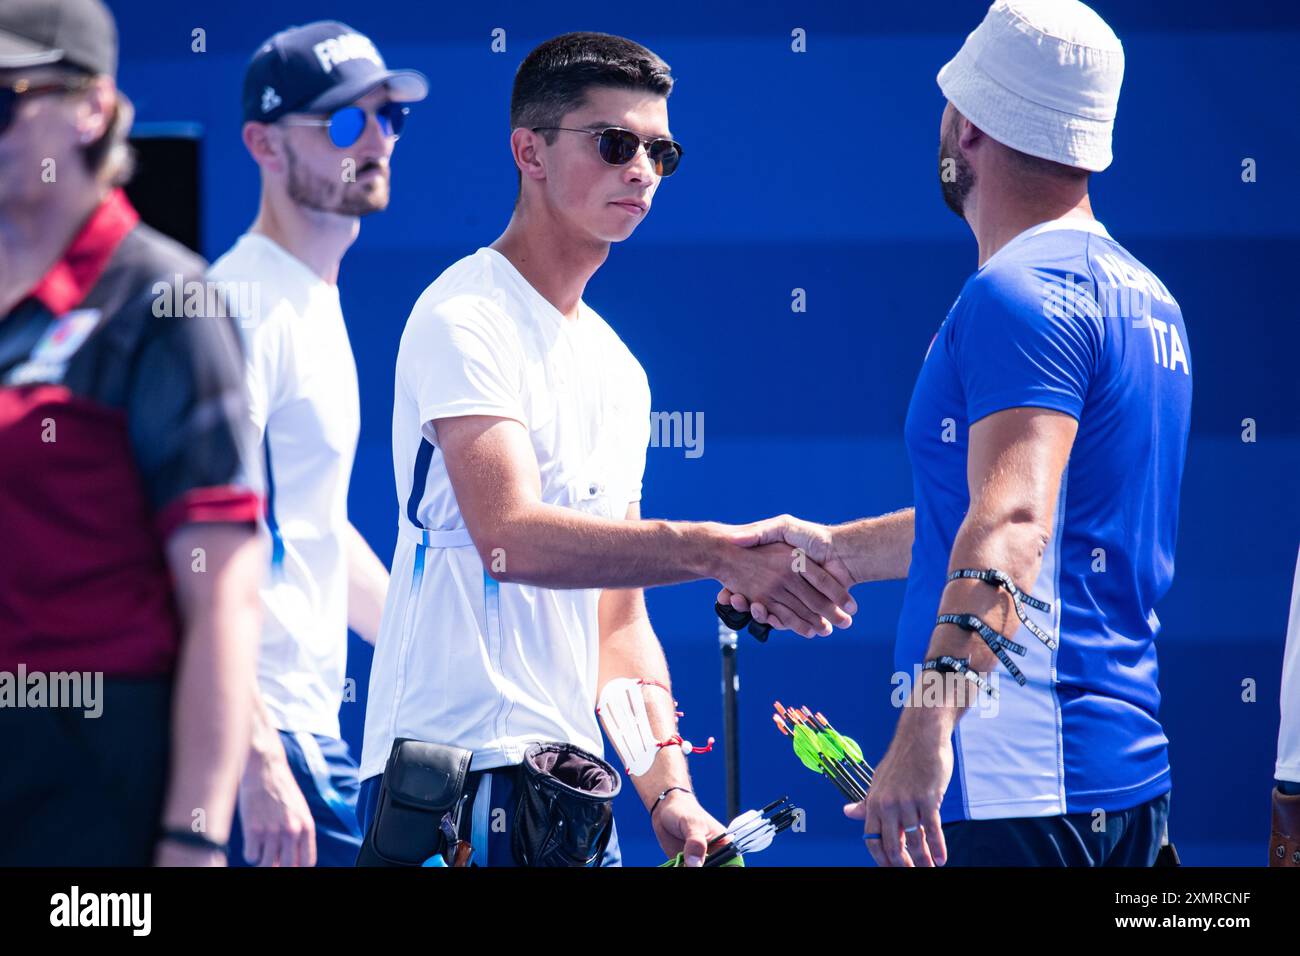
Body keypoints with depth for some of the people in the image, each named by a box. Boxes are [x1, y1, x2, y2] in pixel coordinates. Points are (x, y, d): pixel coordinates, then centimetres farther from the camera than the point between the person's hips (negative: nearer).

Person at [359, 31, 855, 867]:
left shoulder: (618, 369, 18)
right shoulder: (464, 319, -8)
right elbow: (511, 536, -25)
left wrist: (668, 788, 5)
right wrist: (718, 552, -33)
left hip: (572, 792, 8)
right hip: (454, 781, -8)